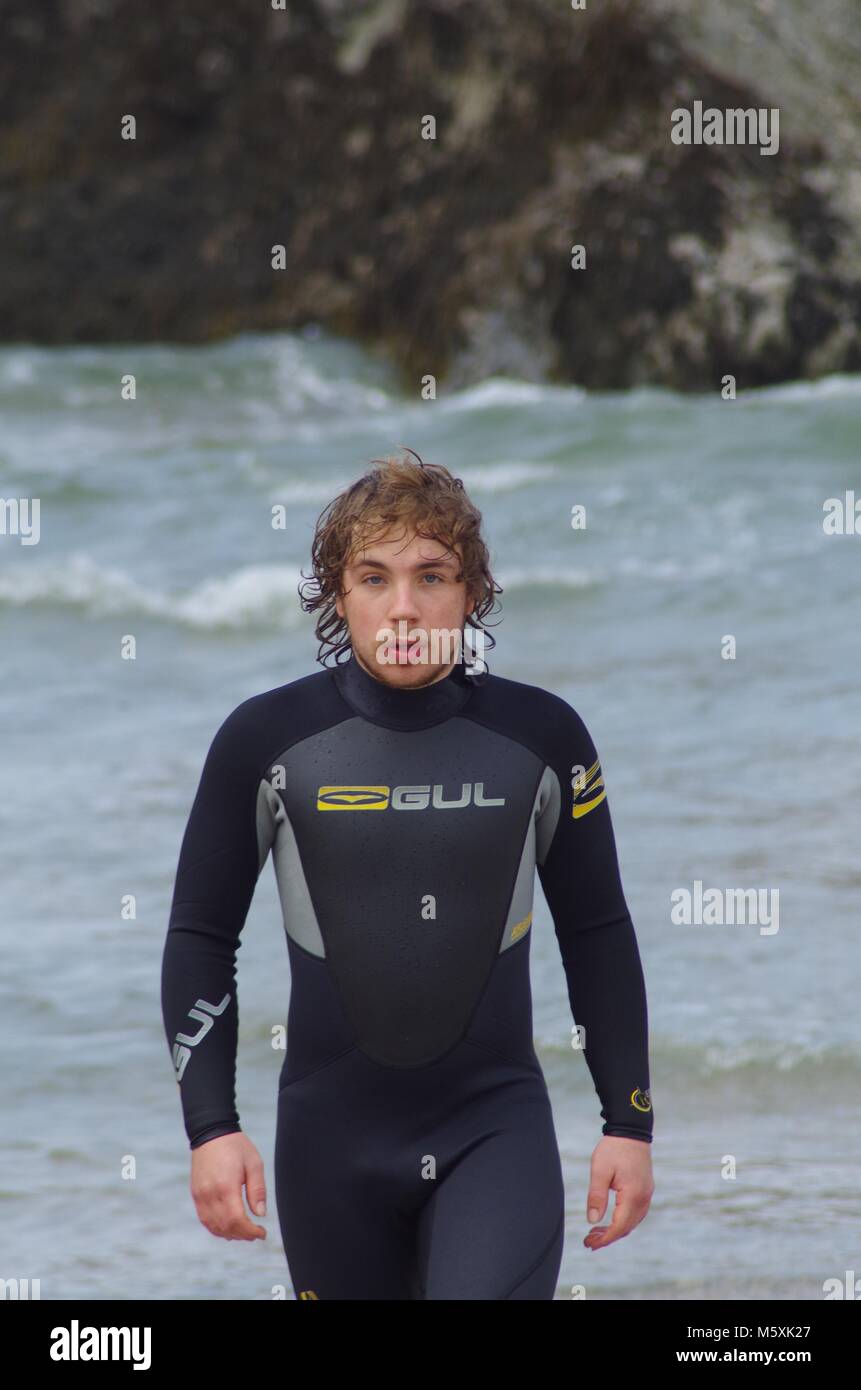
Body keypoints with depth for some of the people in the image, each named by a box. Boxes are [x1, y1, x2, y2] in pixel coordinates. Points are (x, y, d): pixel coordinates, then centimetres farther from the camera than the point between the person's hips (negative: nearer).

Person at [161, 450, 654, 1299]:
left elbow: (597, 934, 8)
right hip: (331, 1131, 1)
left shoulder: (540, 735, -1)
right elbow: (201, 936, 3)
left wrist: (629, 1124, 5)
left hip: (497, 1124, -1)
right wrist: (210, 1126, -4)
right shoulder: (268, 738, -3)